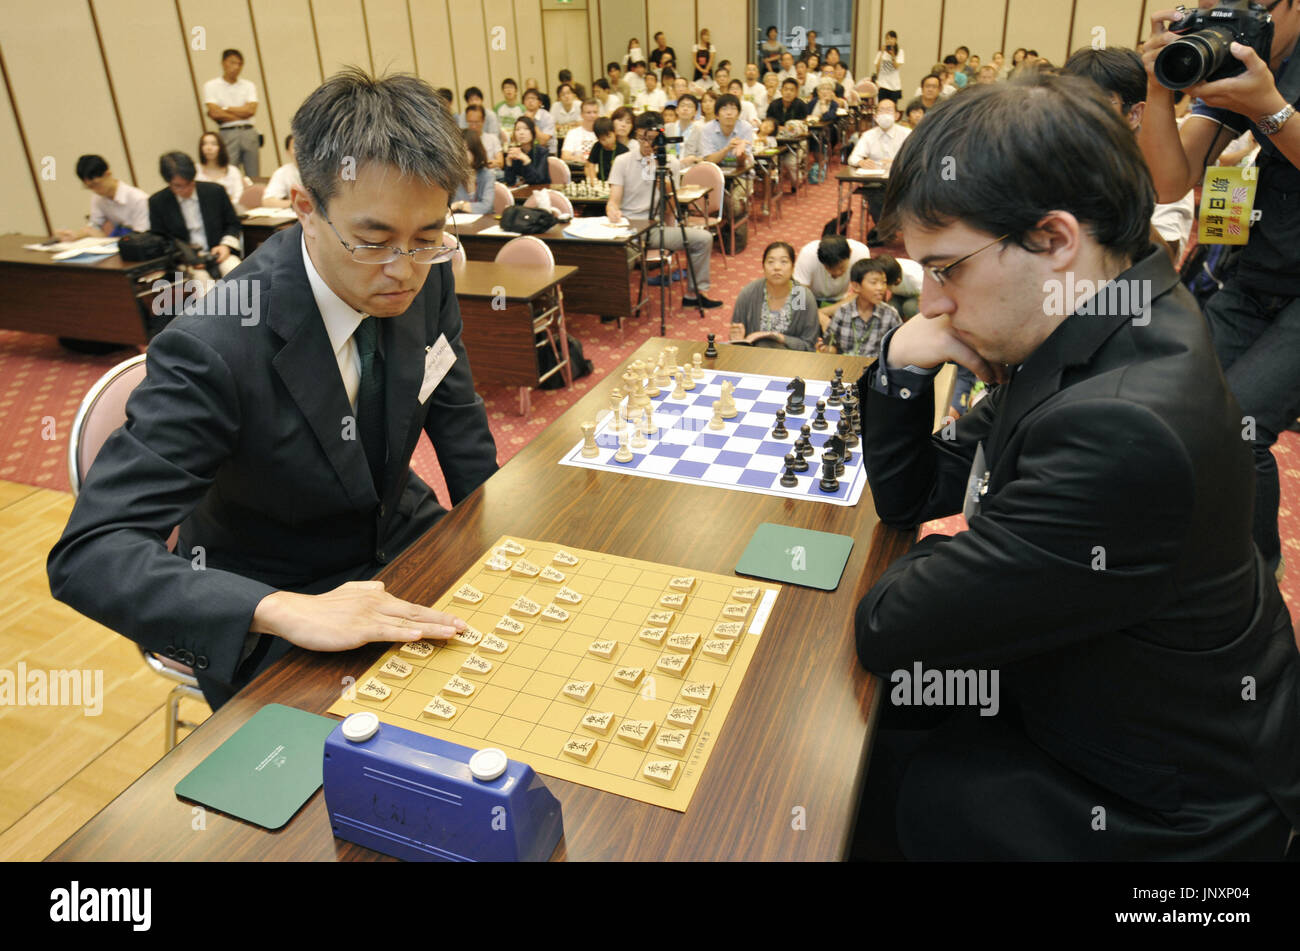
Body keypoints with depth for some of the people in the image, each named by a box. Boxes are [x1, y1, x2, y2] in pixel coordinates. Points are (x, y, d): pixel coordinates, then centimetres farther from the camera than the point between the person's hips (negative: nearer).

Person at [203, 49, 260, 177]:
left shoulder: (249, 86, 13)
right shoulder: (211, 86, 5)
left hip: (249, 133, 3)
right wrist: (241, 114, -1)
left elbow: (251, 110, -2)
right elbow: (215, 113, -7)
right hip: (228, 133, -3)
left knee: (254, 177, 0)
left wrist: (224, 109, -4)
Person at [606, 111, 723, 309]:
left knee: (703, 238, -13)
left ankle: (694, 293, 5)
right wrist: (613, 211, -25)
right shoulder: (622, 161, 4)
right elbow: (613, 201, -6)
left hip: (657, 228, 3)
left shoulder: (671, 164, 8)